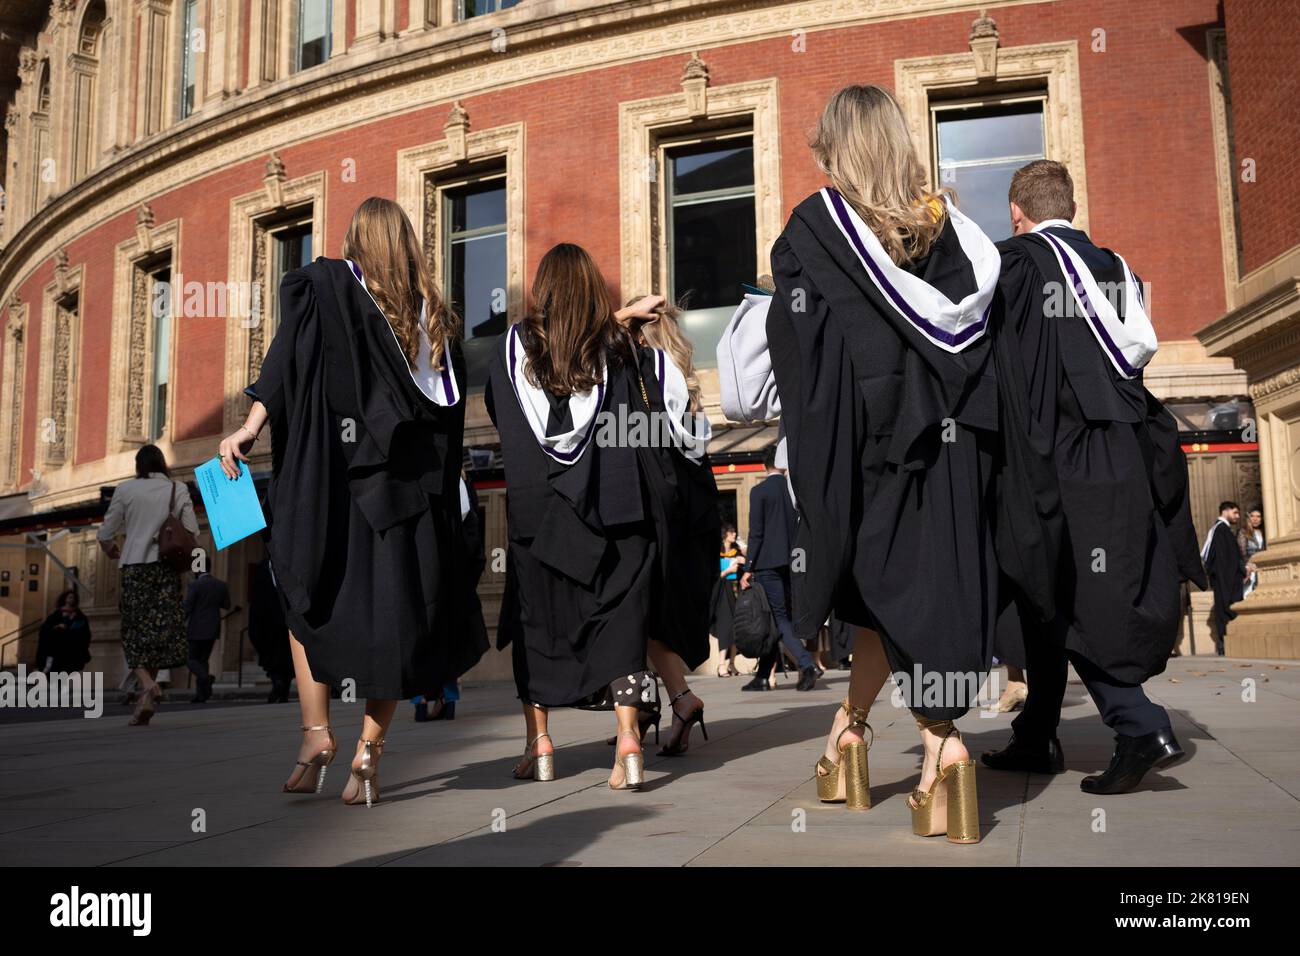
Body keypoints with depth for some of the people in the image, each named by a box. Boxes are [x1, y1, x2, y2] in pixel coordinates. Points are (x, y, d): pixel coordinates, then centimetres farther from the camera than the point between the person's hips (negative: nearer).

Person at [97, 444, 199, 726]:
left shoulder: (126, 489, 4)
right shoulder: (178, 489, 6)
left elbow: (106, 534, 7)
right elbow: (192, 533, 1)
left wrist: (113, 551, 27)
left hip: (134, 565, -1)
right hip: (167, 566, 1)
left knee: (135, 630, 1)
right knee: (160, 629, 5)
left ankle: (147, 684, -22)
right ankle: (145, 699, 4)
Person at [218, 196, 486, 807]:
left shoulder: (326, 283, 4)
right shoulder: (434, 313, 13)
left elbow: (289, 355, -11)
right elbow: (452, 409, 12)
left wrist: (251, 426, -17)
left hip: (329, 473, -3)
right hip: (410, 485, 3)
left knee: (310, 595, 11)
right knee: (389, 612, 7)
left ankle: (316, 733, -3)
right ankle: (369, 752, 4)